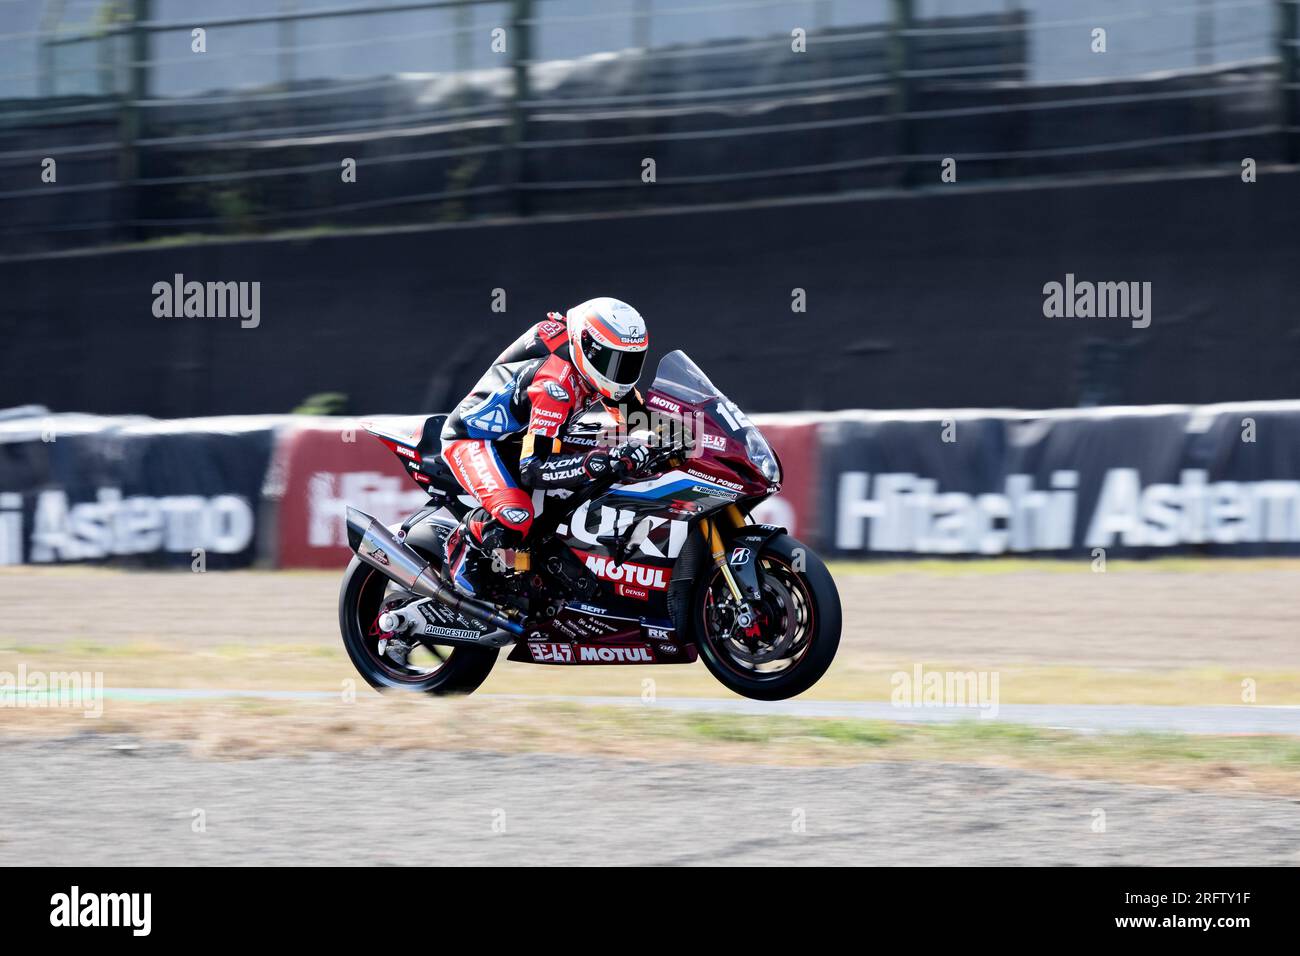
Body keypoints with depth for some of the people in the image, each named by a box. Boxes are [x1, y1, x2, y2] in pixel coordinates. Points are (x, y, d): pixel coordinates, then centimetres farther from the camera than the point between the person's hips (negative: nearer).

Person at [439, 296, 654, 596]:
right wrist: (607, 460, -49)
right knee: (514, 517, -34)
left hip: (519, 434, 9)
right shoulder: (555, 384, -36)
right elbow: (533, 469, -40)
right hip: (474, 437, -9)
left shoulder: (595, 365, -10)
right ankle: (464, 545, -3)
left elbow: (638, 419, 7)